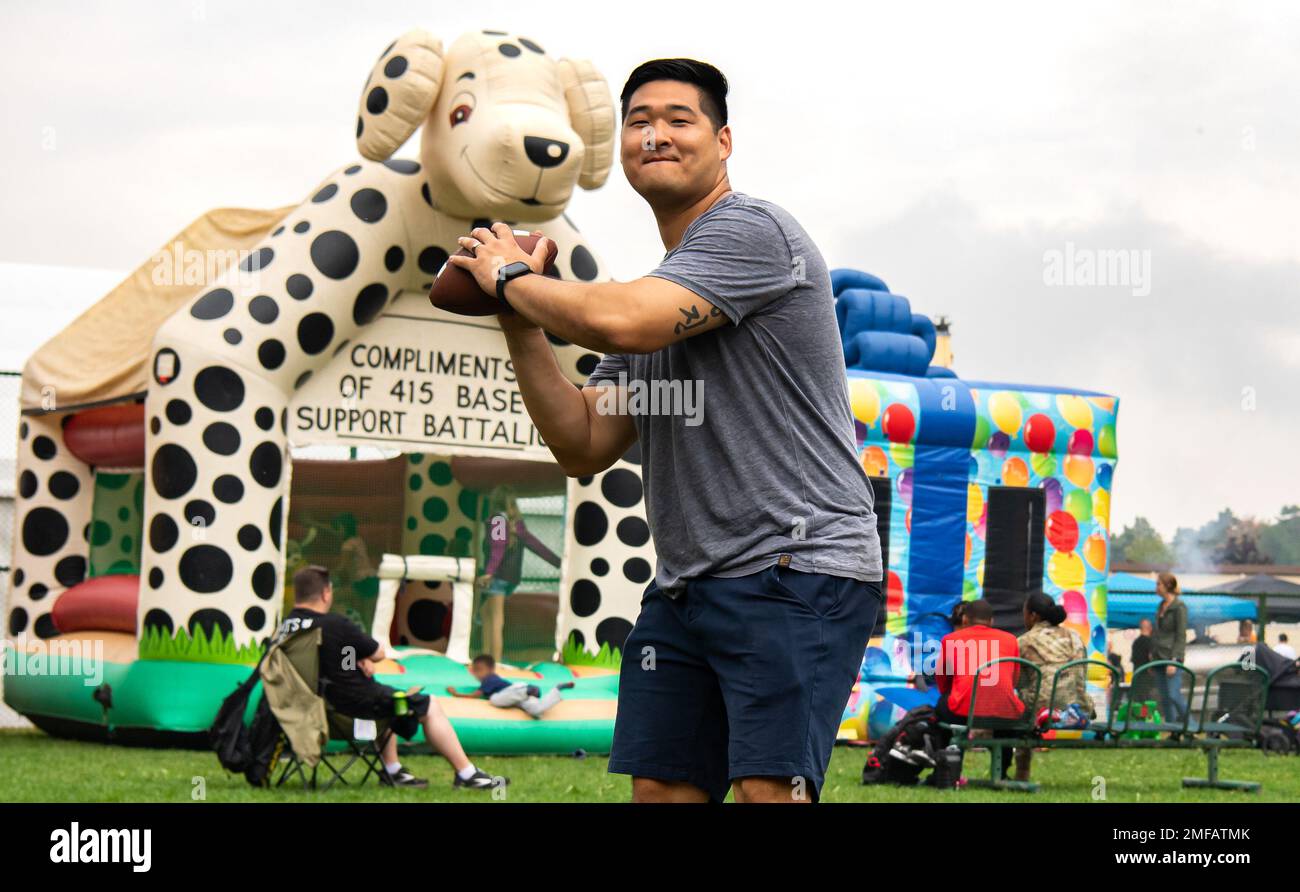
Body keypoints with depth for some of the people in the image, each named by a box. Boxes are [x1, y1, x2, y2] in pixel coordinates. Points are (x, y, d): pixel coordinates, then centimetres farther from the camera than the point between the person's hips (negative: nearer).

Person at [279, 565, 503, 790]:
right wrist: (363, 655, 8)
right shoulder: (335, 625, -24)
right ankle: (467, 774, 11)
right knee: (429, 708, 7)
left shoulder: (283, 629, 0)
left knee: (384, 698, 36)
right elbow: (379, 653, -11)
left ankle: (393, 771, 34)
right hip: (355, 702, -9)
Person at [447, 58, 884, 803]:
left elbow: (622, 322, -21)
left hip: (795, 572, -9)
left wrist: (513, 276, -3)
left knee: (768, 789, -18)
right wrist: (521, 324, 7)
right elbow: (586, 448, 17)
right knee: (659, 787, 3)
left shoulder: (753, 231, -6)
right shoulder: (659, 286, 23)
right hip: (684, 587, 9)